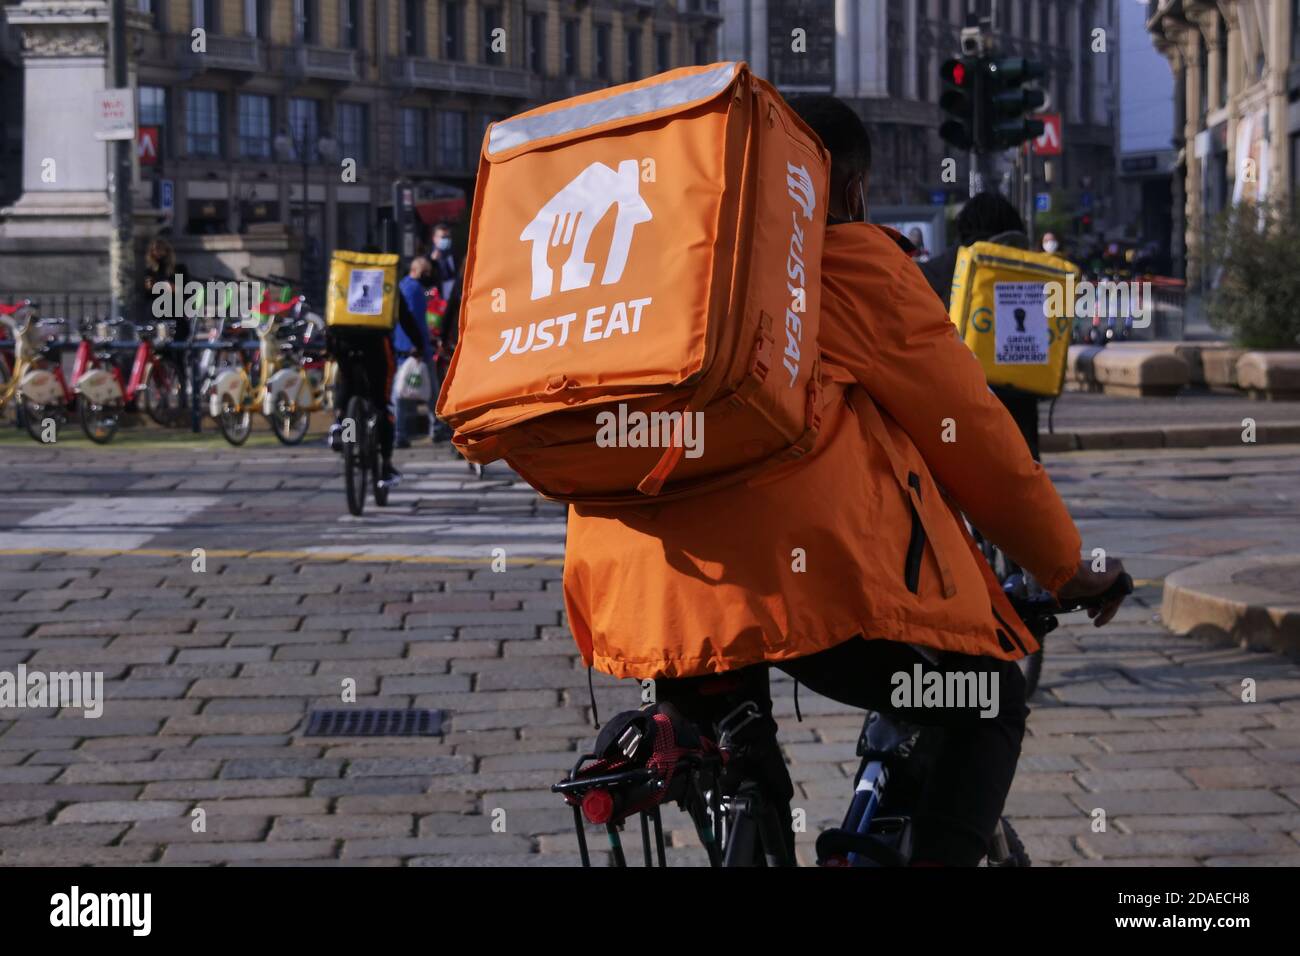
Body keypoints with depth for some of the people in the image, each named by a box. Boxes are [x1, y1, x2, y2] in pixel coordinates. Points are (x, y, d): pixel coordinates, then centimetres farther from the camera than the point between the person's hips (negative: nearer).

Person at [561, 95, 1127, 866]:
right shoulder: (857, 260, 10)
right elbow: (970, 431, 11)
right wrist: (1067, 568, 22)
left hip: (632, 582, 6)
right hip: (799, 560, -6)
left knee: (741, 801, 29)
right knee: (988, 706, 13)